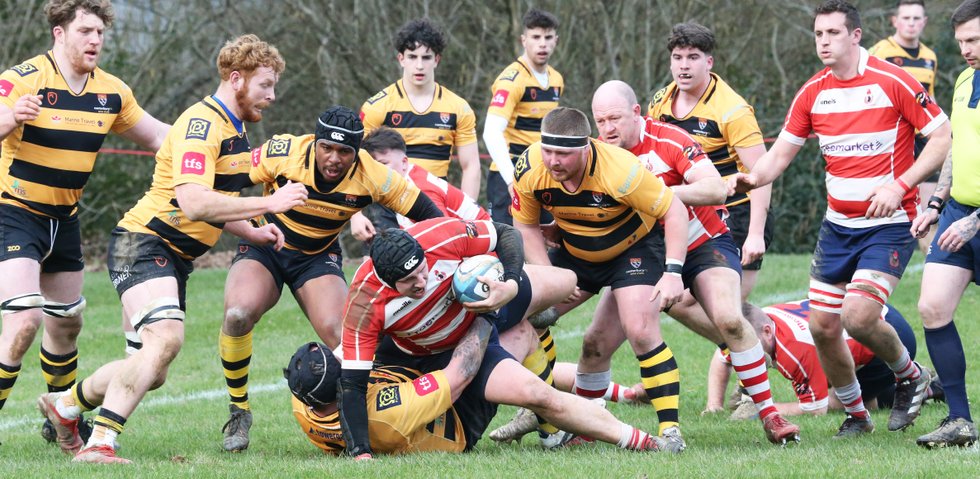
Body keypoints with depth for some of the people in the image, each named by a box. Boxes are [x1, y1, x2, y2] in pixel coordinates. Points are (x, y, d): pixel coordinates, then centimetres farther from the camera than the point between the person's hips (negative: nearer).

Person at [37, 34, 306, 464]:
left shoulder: (235, 130, 16)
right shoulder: (201, 125, -18)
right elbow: (193, 203, -30)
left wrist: (253, 232, 10)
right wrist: (269, 203, -28)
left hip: (175, 258, 10)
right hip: (144, 244, -10)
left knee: (151, 372, 11)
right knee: (165, 340, -29)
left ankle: (66, 404, 34)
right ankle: (99, 444, -31)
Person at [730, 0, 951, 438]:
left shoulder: (892, 82, -12)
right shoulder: (812, 93, 4)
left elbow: (944, 136, -10)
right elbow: (781, 152, 8)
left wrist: (899, 185, -20)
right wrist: (751, 178, -14)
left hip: (889, 222, -6)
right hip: (837, 225, 6)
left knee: (858, 316, -21)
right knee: (822, 326, 0)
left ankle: (909, 376, 8)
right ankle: (855, 414, 20)